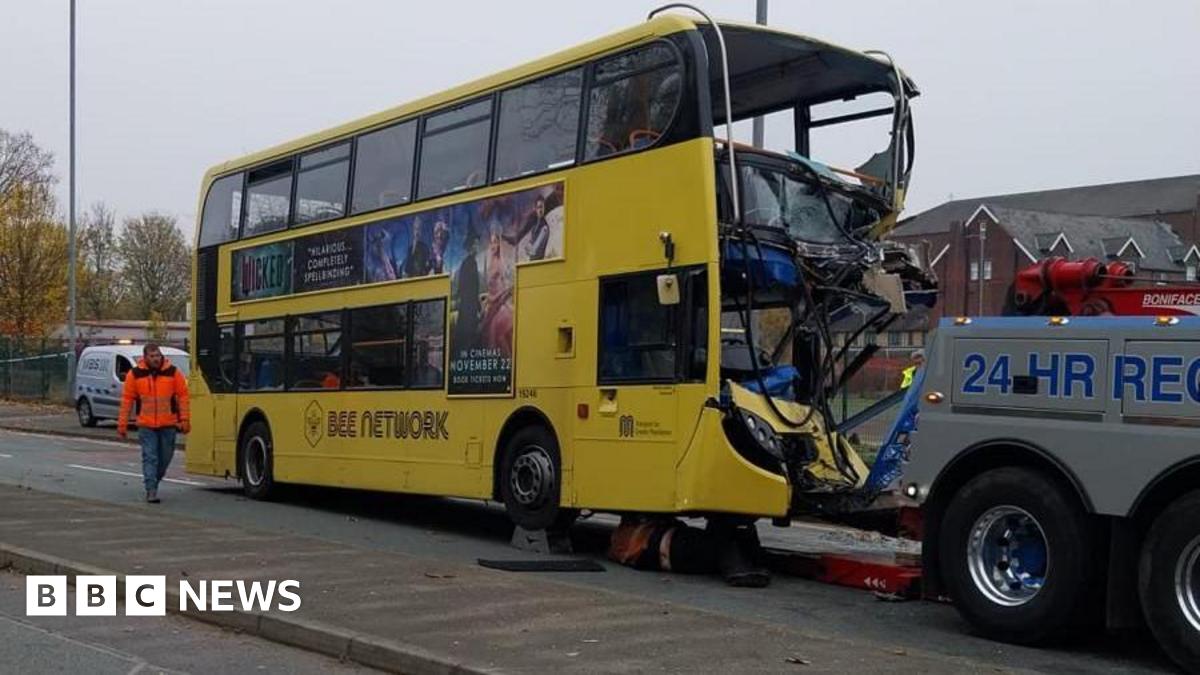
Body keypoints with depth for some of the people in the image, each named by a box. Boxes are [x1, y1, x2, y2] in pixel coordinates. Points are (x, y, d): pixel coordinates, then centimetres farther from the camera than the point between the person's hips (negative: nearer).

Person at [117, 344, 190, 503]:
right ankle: (151, 491, -5)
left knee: (165, 458, 11)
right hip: (146, 425, -1)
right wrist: (122, 424, 1)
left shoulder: (173, 372, -1)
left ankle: (153, 484, 31)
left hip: (168, 425, 1)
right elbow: (127, 399, 2)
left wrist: (185, 420, -3)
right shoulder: (135, 374, -1)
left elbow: (183, 396, 1)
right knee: (150, 458, -6)